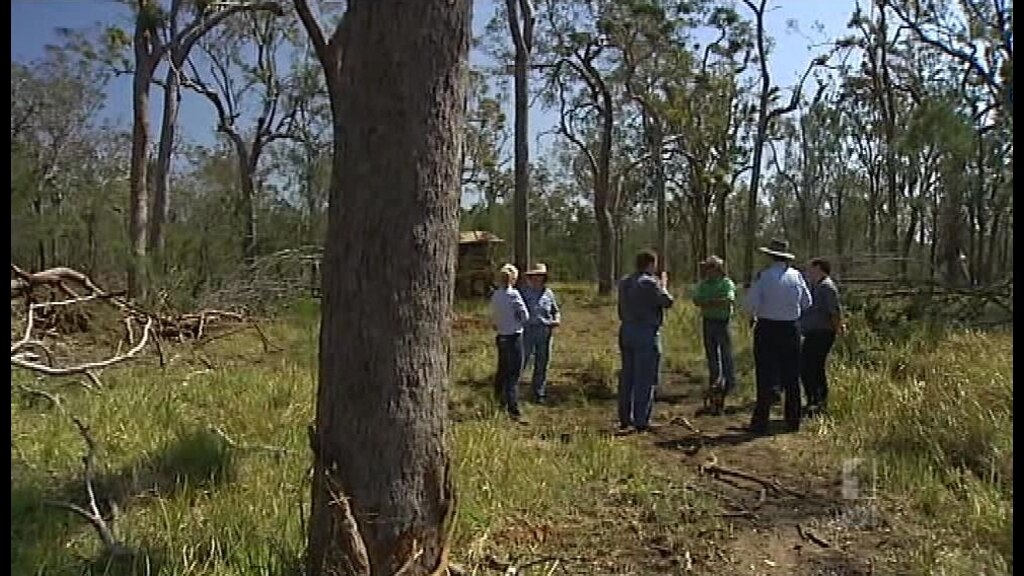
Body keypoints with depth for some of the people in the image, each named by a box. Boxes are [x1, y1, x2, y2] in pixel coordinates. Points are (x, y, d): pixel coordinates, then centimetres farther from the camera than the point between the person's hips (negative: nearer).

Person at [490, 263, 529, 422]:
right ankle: (513, 410, -5)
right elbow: (525, 316, -11)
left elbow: (494, 317, 11)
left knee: (502, 372, 20)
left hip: (501, 337, 7)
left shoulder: (495, 295, 5)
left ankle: (499, 403, 33)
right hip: (514, 337, -7)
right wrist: (518, 322, 6)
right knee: (513, 375, -5)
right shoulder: (513, 294, -15)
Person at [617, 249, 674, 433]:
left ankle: (624, 420, 19)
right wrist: (663, 285, 7)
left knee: (626, 376, 13)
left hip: (626, 331, 7)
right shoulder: (649, 283, -14)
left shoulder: (624, 282, 10)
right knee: (645, 379, -1)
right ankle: (641, 422, 0)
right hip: (646, 333, -7)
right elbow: (667, 302, -12)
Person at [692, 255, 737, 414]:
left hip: (723, 322, -4)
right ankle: (715, 384, 17)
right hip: (708, 322, 5)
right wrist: (717, 303, -18)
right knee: (711, 355, 8)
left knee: (726, 354, -4)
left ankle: (729, 383, 5)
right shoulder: (703, 284, 11)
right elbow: (696, 300, -4)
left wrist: (708, 302, -16)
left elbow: (729, 300, -20)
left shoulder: (727, 283, -3)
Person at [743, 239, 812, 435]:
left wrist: (755, 314, 7)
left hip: (767, 329, -3)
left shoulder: (764, 276, -12)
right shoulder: (796, 276, 1)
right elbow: (807, 302, 9)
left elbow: (750, 303, -13)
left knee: (765, 377, 2)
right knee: (791, 376, 12)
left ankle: (761, 422, 4)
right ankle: (793, 421, 19)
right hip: (791, 329, 3)